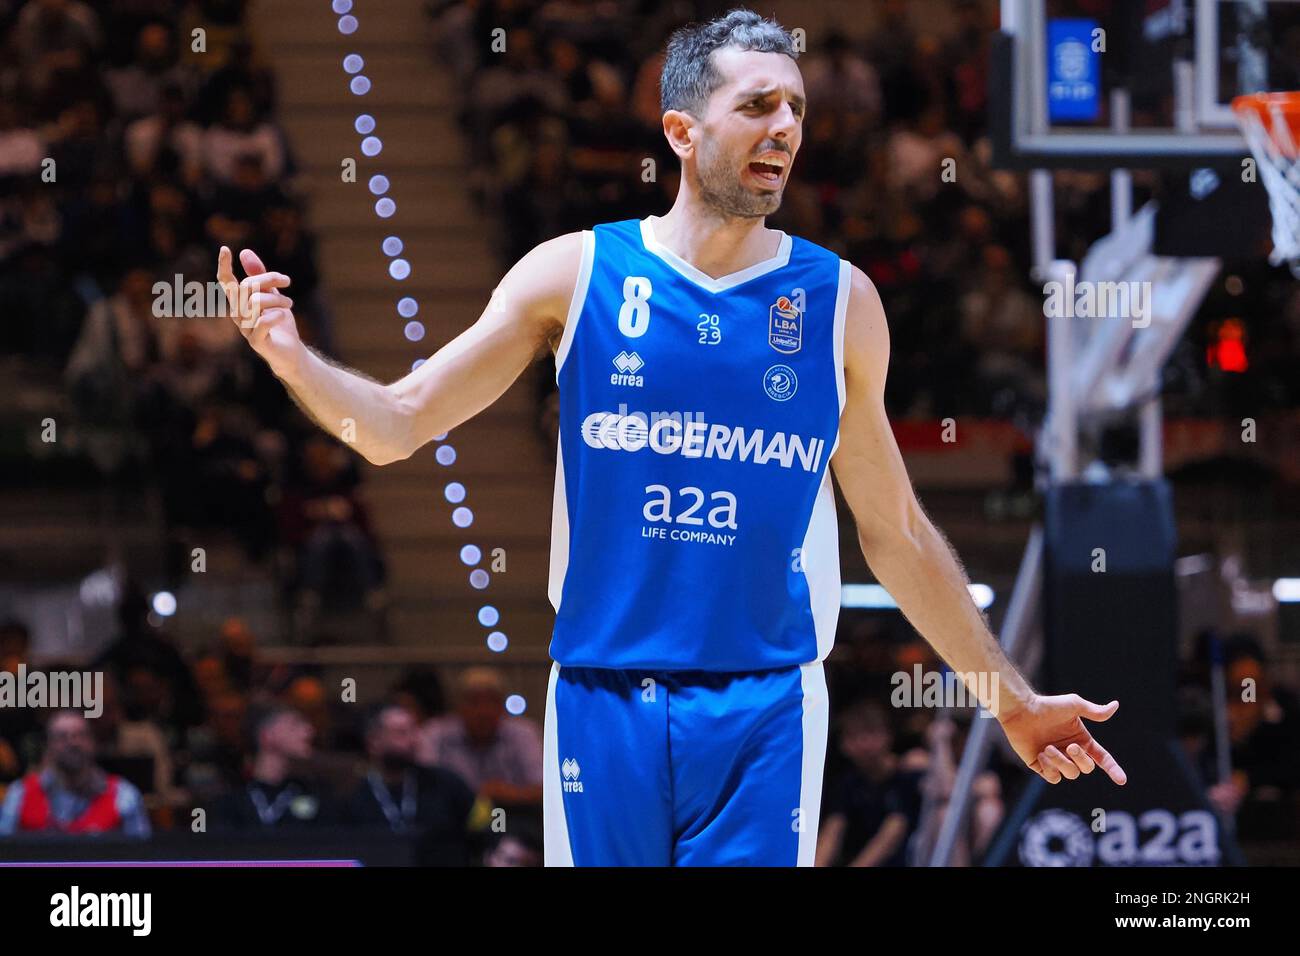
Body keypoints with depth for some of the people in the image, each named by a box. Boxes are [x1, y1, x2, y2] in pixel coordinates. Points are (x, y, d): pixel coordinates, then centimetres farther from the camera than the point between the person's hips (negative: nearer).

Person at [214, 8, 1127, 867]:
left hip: (765, 712, 0)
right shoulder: (574, 273, 2)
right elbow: (397, 425, 3)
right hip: (602, 704, 0)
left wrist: (1015, 700, 15)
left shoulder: (838, 301, 5)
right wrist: (293, 357, -17)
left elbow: (896, 534, 13)